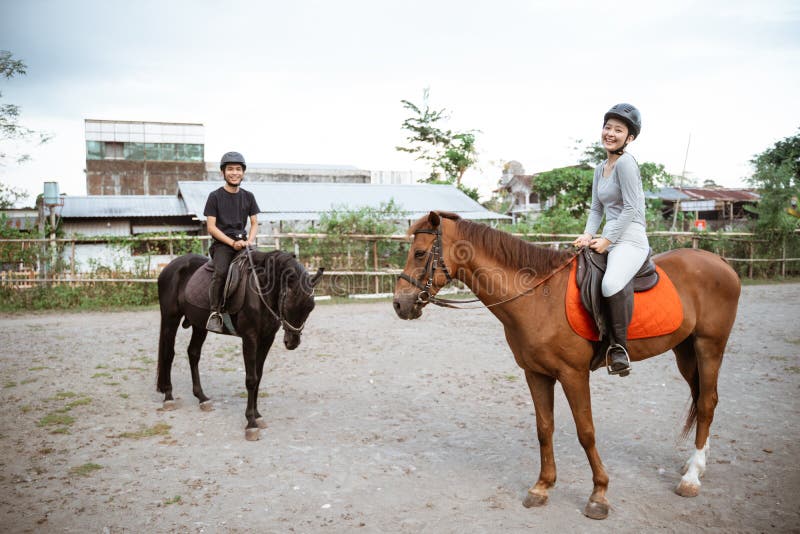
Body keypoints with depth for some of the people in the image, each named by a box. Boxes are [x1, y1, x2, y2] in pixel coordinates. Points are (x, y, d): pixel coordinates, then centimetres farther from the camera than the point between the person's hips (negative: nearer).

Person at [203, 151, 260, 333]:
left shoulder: (248, 196, 14)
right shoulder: (215, 196, 3)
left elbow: (255, 223, 14)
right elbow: (211, 227, -2)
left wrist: (249, 240, -7)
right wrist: (232, 243, -13)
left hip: (243, 242, 3)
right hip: (222, 243, -3)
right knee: (221, 272, -32)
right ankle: (215, 313, -21)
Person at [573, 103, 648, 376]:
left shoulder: (626, 162, -8)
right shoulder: (600, 169, 18)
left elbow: (631, 208, -13)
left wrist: (607, 239, -15)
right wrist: (588, 233, 1)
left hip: (630, 237, -10)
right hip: (609, 239, 10)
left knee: (611, 283, -36)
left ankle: (618, 345, -21)